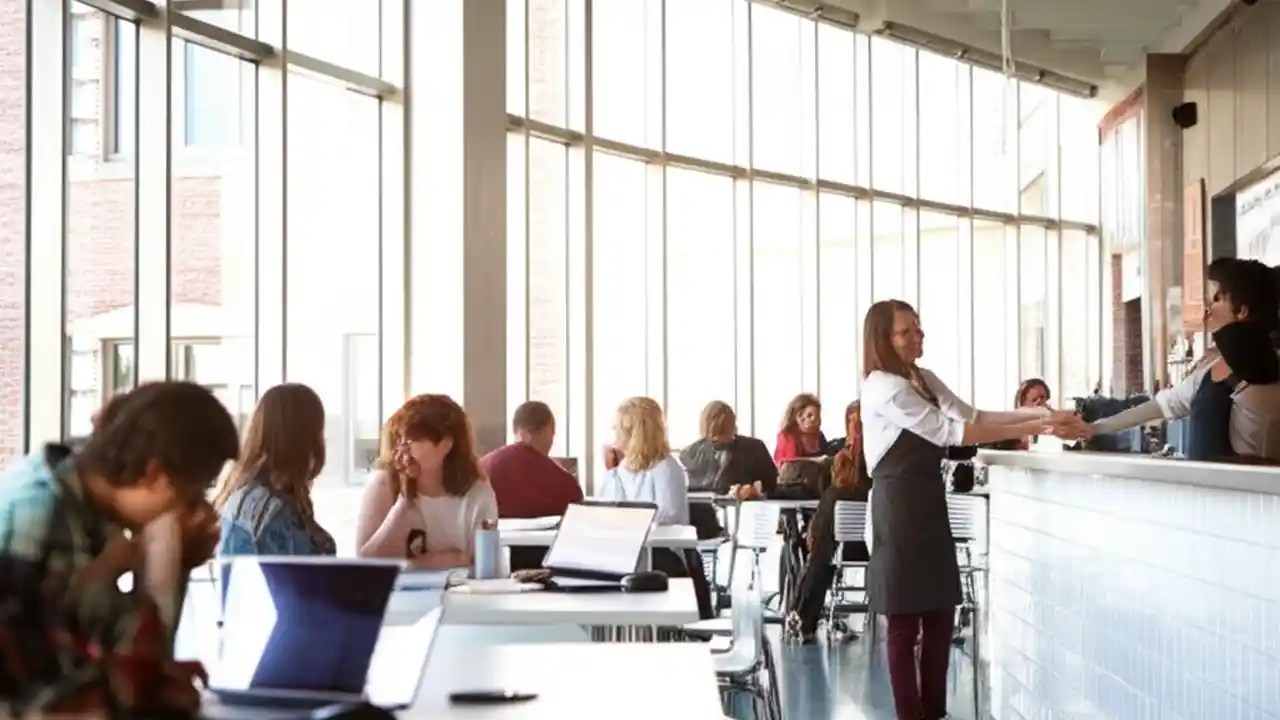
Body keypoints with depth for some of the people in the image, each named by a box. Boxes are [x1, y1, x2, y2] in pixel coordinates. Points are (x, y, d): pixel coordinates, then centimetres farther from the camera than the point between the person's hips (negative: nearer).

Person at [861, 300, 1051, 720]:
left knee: (941, 612, 11)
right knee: (906, 620, -1)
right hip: (899, 505, -9)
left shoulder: (923, 379, 13)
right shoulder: (884, 388, -17)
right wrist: (1032, 429, -23)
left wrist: (1037, 413, -6)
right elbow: (951, 432, -21)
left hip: (929, 500, 9)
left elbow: (971, 416, 7)